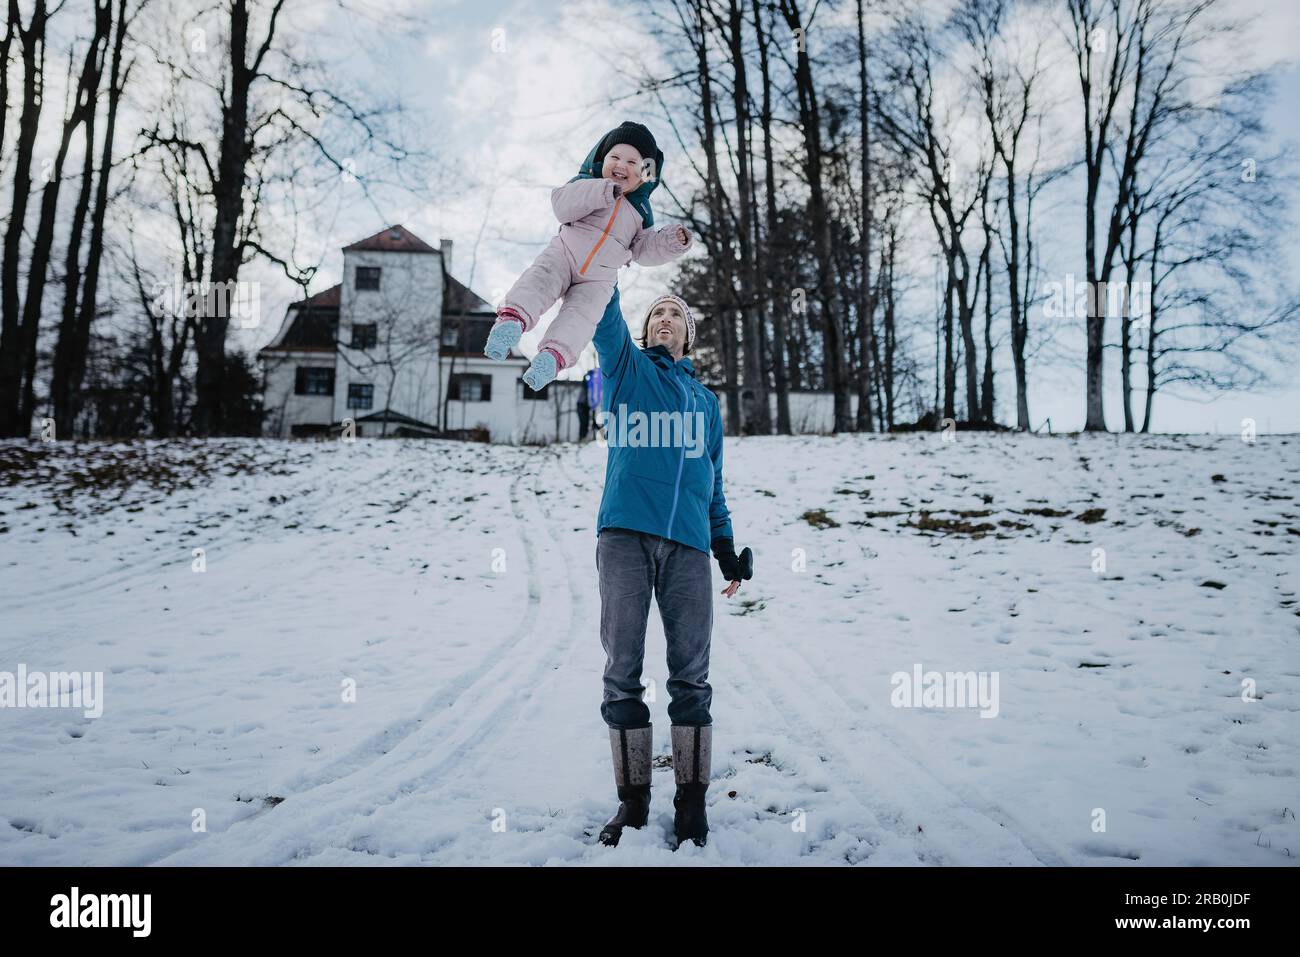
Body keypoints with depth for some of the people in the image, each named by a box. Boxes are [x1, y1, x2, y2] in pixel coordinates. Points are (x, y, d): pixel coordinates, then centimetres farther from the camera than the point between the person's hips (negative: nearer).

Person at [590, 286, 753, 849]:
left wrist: (727, 549, 19)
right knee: (623, 673, -1)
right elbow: (605, 317, 1)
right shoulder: (626, 369, 17)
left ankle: (691, 802, 9)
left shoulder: (706, 401, 24)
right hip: (624, 534, -2)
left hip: (688, 543, 2)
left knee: (690, 675, -1)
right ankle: (632, 799, 10)